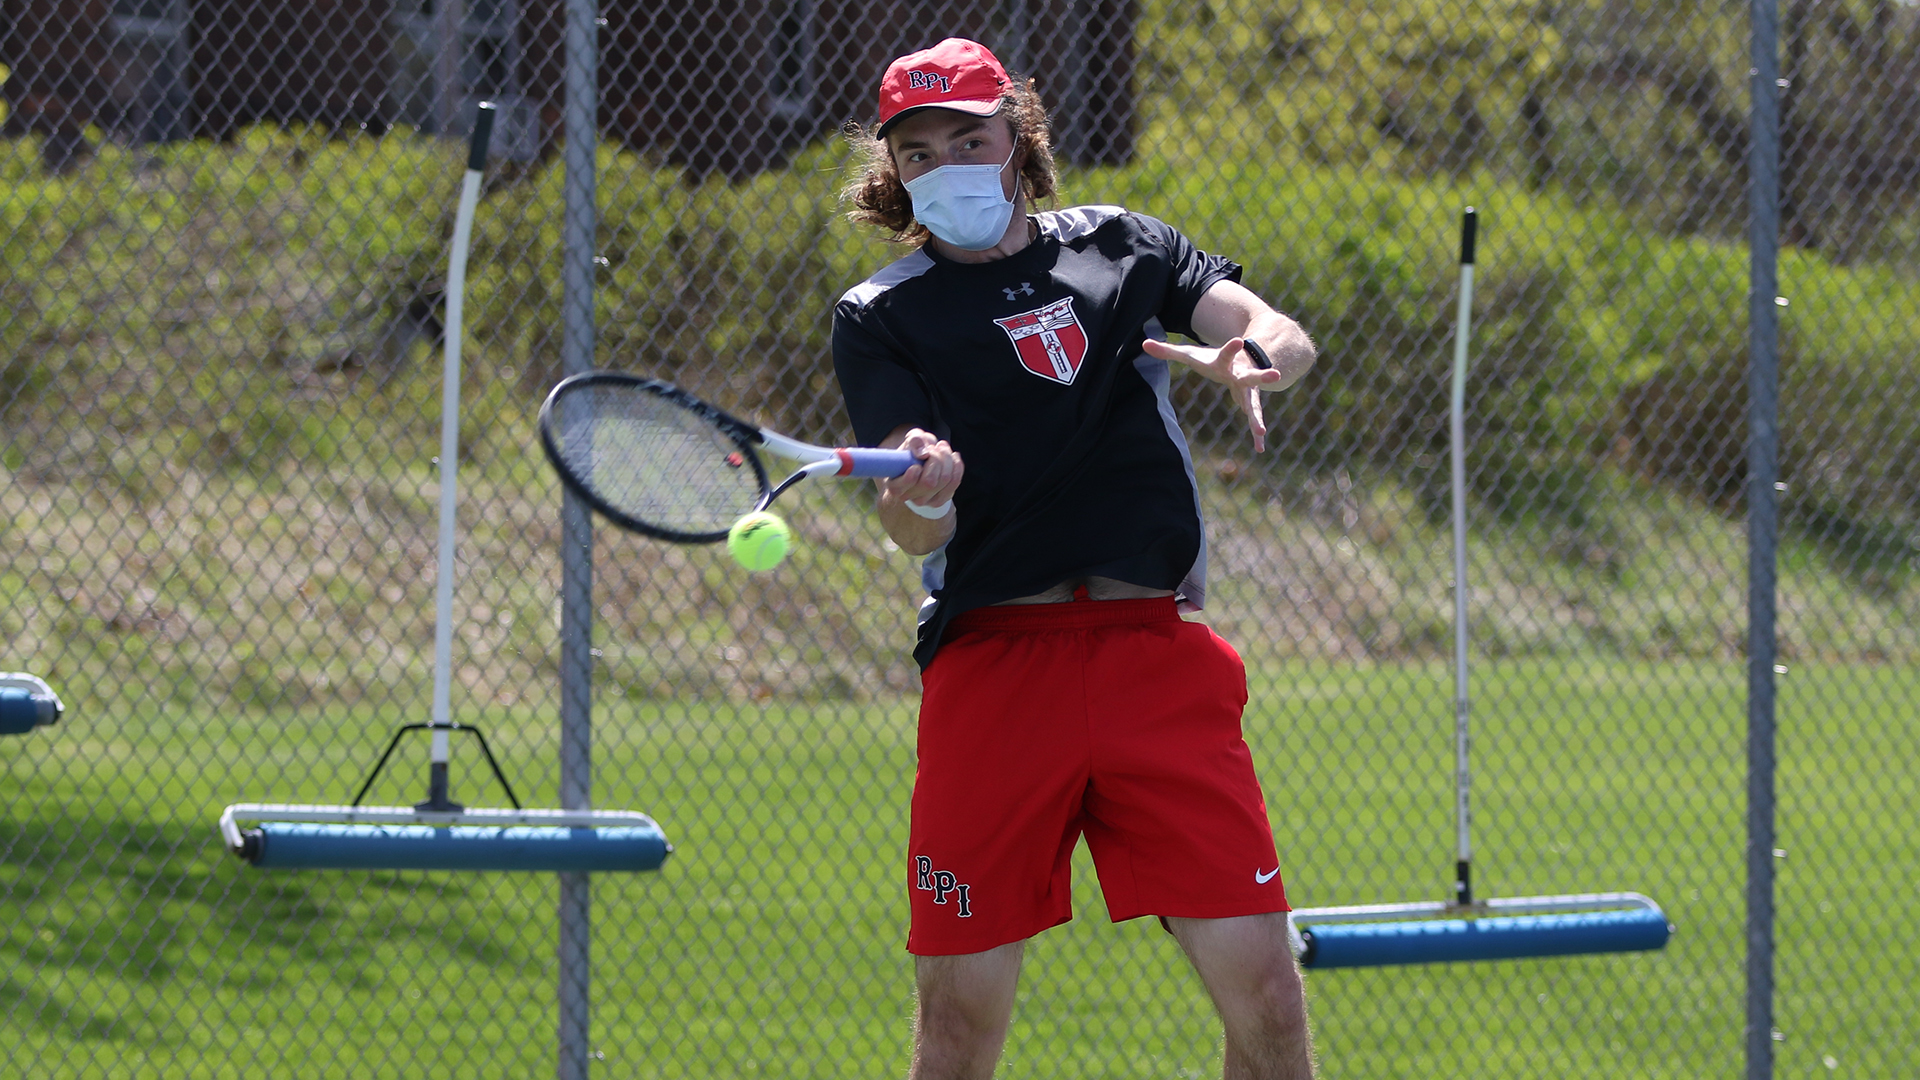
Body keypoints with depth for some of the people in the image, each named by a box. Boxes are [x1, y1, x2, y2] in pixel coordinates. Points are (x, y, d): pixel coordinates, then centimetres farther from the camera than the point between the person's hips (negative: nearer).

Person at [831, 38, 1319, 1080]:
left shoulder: (1118, 245, 15)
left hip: (1157, 652, 1)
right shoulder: (879, 318, 7)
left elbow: (1282, 334, 5)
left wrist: (1254, 357, -19)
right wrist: (919, 497, -29)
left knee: (1263, 995, -7)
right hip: (991, 663, -1)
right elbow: (917, 530, -5)